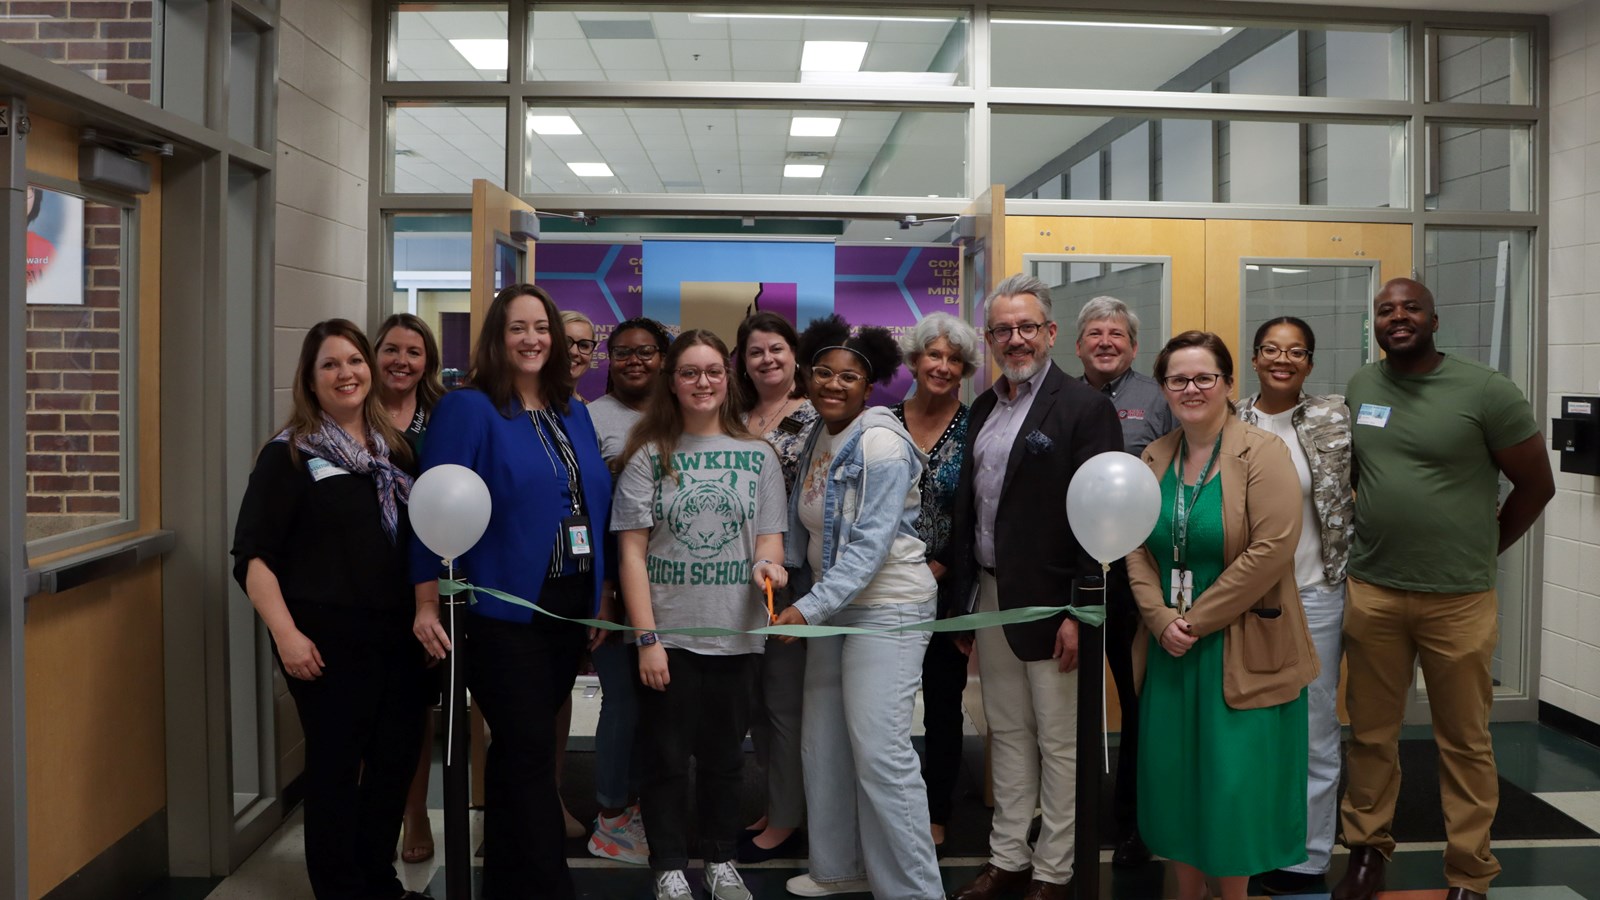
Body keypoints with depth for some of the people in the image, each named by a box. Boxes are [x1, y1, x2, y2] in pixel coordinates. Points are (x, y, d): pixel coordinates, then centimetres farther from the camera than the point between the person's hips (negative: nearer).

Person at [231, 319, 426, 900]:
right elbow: (253, 555, -9)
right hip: (328, 641, -5)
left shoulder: (396, 450, 12)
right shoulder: (289, 455, -4)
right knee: (336, 766, 3)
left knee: (398, 757, 12)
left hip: (398, 635, 6)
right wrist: (286, 633, -18)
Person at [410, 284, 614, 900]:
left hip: (569, 606, 6)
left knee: (520, 748, 16)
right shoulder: (466, 409, -8)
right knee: (531, 753, -3)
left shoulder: (574, 414, 12)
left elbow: (597, 507, 15)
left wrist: (602, 594, 13)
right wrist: (427, 603, -16)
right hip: (502, 610, -6)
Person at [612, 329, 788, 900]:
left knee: (724, 753, 13)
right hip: (668, 633, -1)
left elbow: (768, 535, 7)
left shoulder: (757, 455, 5)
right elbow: (632, 551, -3)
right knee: (667, 756, 6)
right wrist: (647, 638, -9)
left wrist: (766, 562, -18)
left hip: (734, 631, 2)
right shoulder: (649, 456, 0)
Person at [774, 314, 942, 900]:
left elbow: (869, 545, -21)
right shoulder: (817, 438, 9)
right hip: (832, 604, 8)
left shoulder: (881, 444, -15)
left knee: (880, 752, -9)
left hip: (887, 605, -8)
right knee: (822, 744, 12)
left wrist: (810, 608, -25)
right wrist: (808, 601, 8)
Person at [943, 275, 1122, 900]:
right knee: (1007, 734, 16)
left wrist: (1079, 612, -19)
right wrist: (961, 597, 12)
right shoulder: (983, 409, 12)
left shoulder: (1085, 408, -10)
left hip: (1050, 603, -7)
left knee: (1059, 742, 5)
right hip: (989, 594, 7)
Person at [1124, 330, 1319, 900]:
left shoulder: (1262, 454, -9)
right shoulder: (1153, 460, 8)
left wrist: (1199, 620, -15)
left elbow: (1272, 548, -17)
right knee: (1176, 777, 11)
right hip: (1169, 653, 5)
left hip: (1242, 653, -5)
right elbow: (1137, 550, 6)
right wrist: (1162, 621, -9)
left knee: (1234, 782, 2)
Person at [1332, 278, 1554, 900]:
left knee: (1464, 742, 7)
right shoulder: (1358, 389, 6)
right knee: (1371, 734, 12)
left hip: (1459, 598, -3)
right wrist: (1370, 535, 11)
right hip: (1371, 592, 3)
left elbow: (1536, 483, 1)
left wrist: (1484, 549, 7)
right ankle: (1367, 848, 28)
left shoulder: (1485, 391, -7)